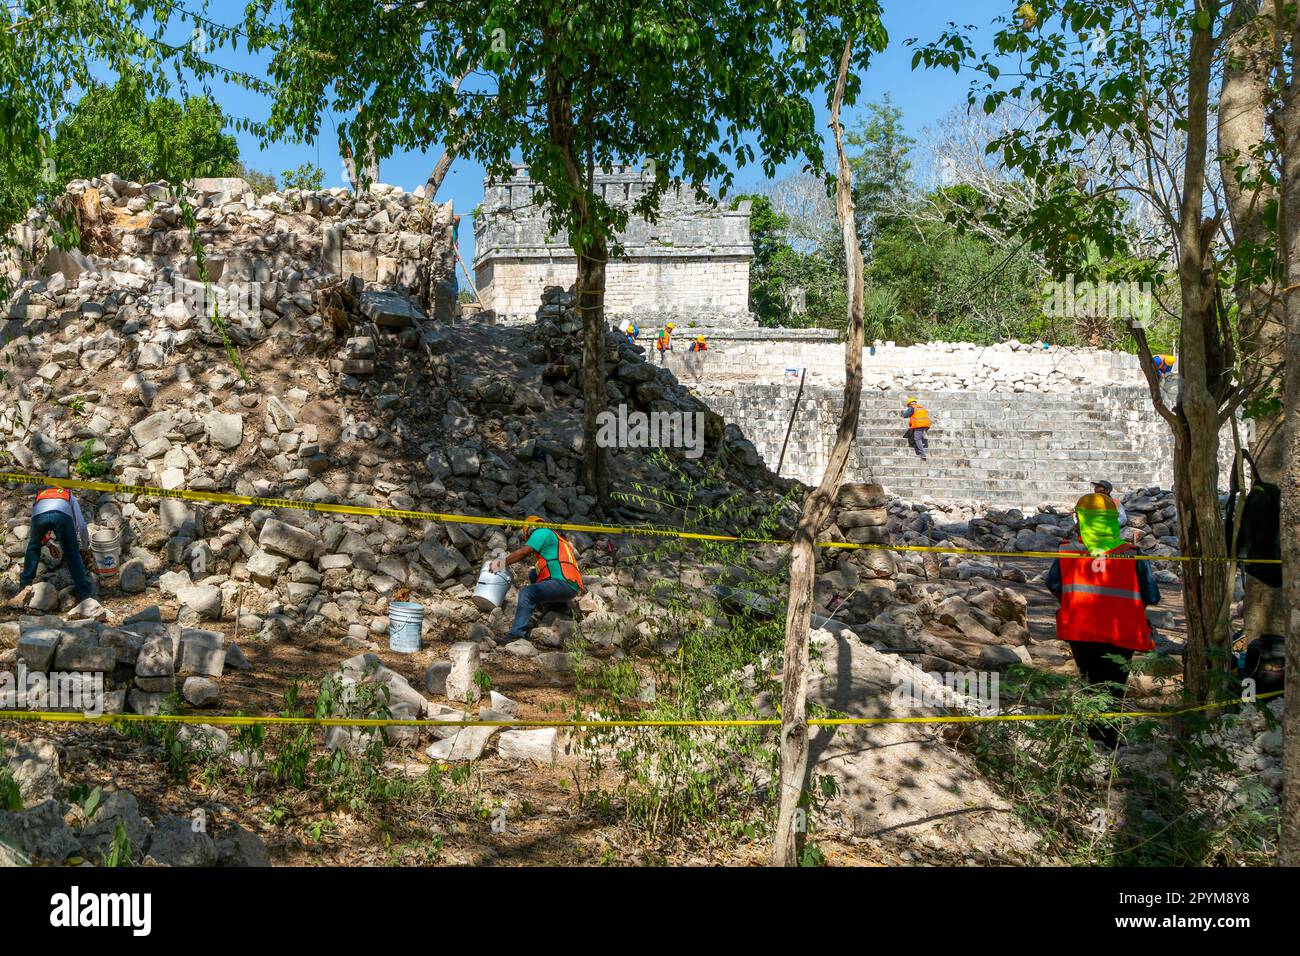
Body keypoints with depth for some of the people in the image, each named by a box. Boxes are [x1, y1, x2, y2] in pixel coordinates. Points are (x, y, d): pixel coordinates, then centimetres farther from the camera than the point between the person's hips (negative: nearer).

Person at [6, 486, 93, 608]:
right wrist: (85, 548, 54)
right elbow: (81, 526, 41)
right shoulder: (69, 497, 43)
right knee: (73, 554, 11)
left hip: (39, 514, 1)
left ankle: (25, 586, 27)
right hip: (63, 514, -1)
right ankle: (84, 593, 9)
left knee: (33, 548, 28)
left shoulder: (39, 497, 47)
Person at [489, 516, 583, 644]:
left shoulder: (541, 532, 4)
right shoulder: (553, 537, 32)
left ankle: (517, 633, -33)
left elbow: (524, 552, -5)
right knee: (533, 574, 23)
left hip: (564, 584, -10)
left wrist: (503, 563, 3)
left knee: (526, 593, -21)